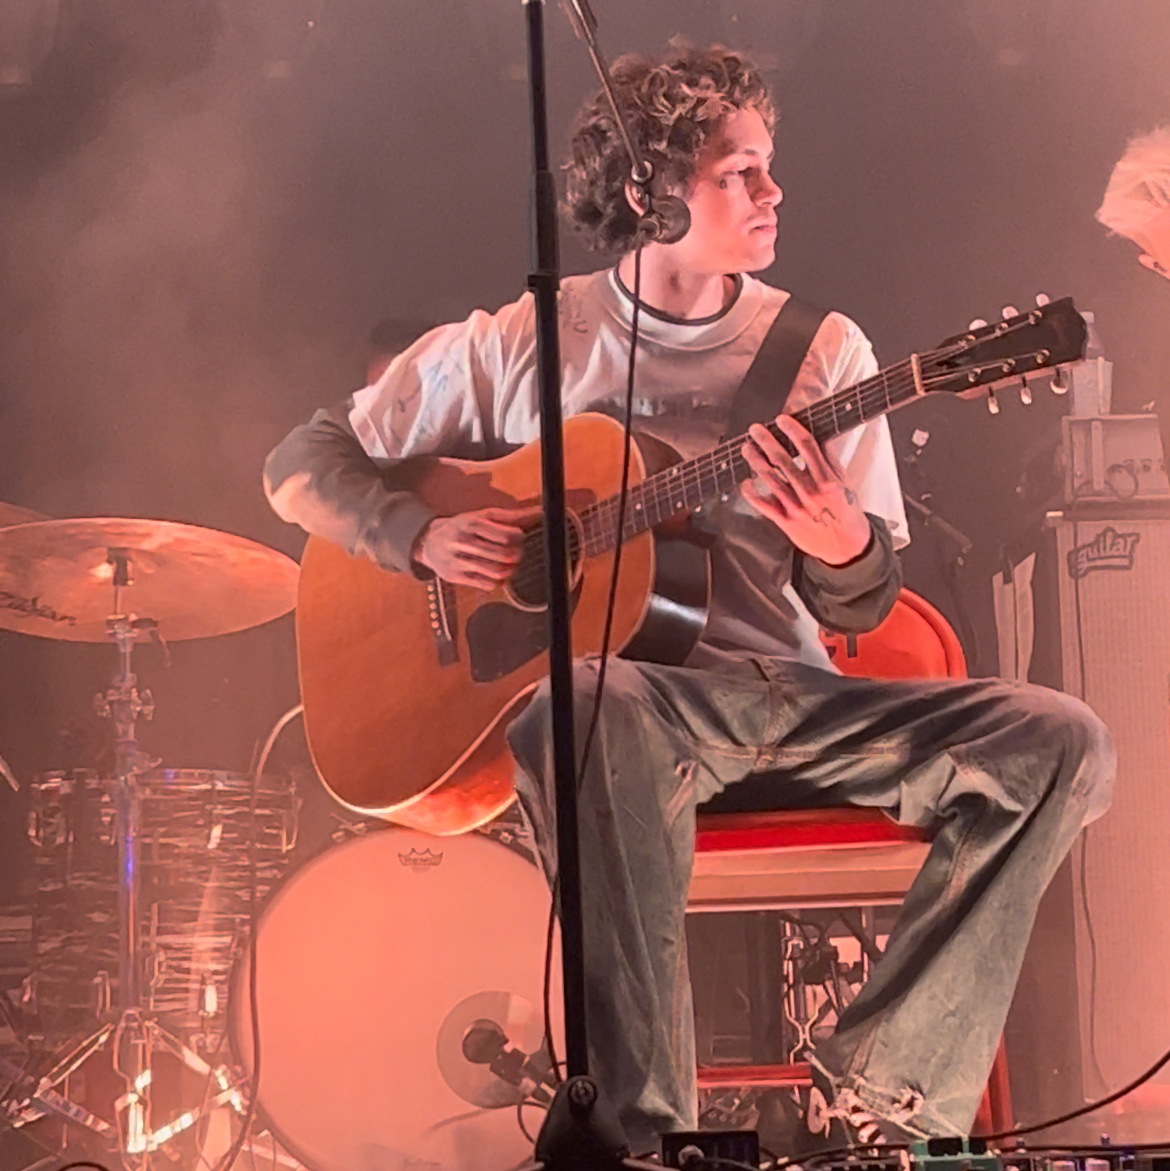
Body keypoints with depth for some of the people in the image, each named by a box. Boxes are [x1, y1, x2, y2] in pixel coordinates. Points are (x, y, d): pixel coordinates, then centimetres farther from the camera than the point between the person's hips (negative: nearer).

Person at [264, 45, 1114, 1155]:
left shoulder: (821, 352, 10)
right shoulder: (516, 347, 4)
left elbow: (861, 608, 10)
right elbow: (301, 465, 8)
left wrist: (842, 547, -15)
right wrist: (423, 535, -11)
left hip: (785, 698, 4)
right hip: (631, 694, -3)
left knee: (1059, 742, -18)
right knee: (585, 709, -41)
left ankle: (870, 1103, -20)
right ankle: (644, 1127, -36)